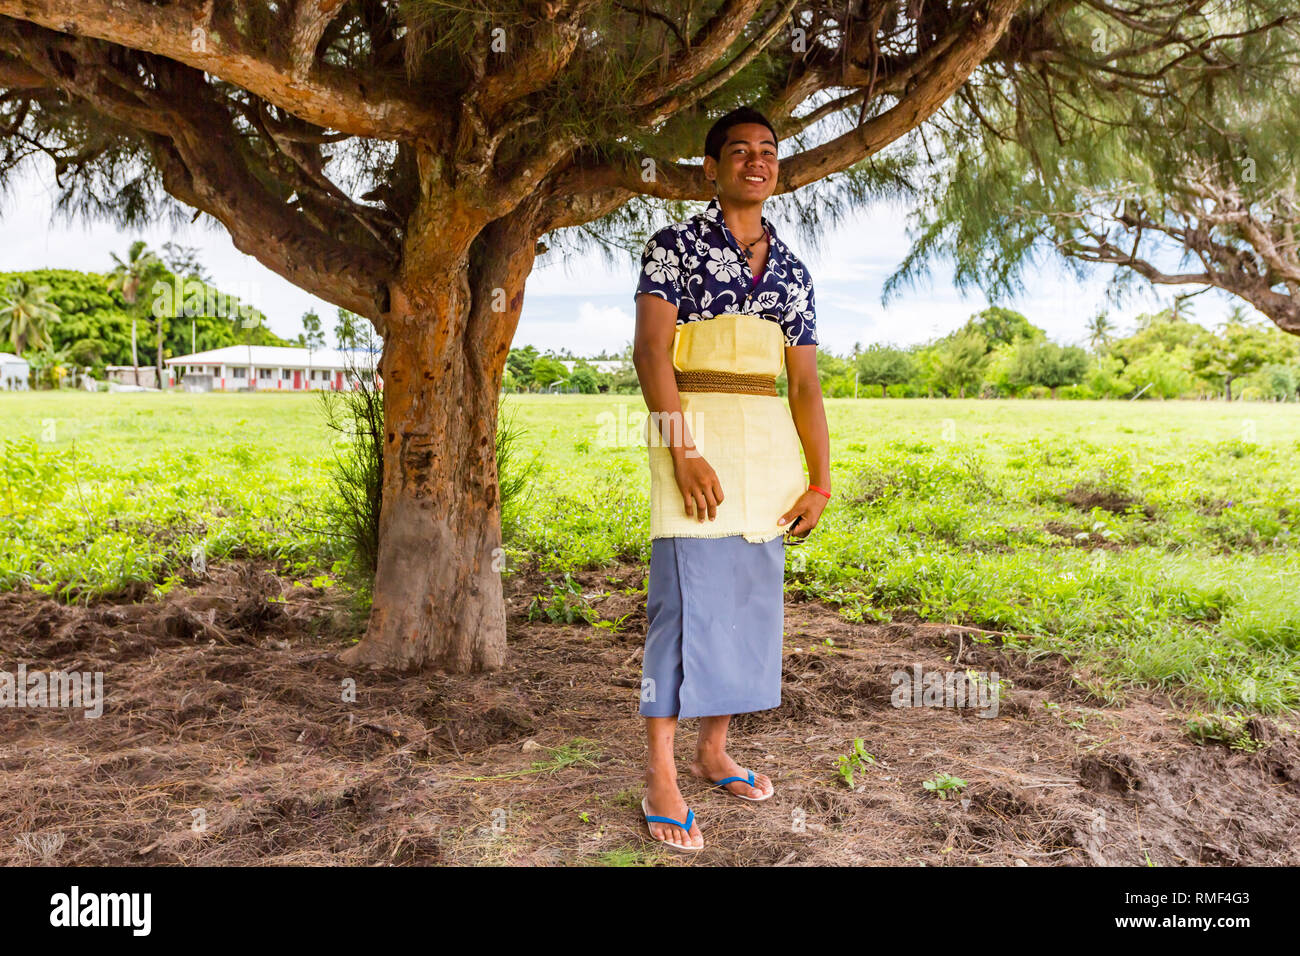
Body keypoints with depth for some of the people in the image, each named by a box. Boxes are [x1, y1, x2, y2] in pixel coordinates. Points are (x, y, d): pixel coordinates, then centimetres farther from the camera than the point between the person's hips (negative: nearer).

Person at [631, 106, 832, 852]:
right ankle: (661, 780, -1)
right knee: (688, 598, -9)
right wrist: (683, 453, -19)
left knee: (752, 597, 8)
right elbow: (651, 351, -9)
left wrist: (822, 481, 6)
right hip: (696, 430, -5)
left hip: (769, 441, 6)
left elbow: (805, 382, 13)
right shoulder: (674, 246, 1)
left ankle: (714, 750, 23)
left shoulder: (792, 270, 15)